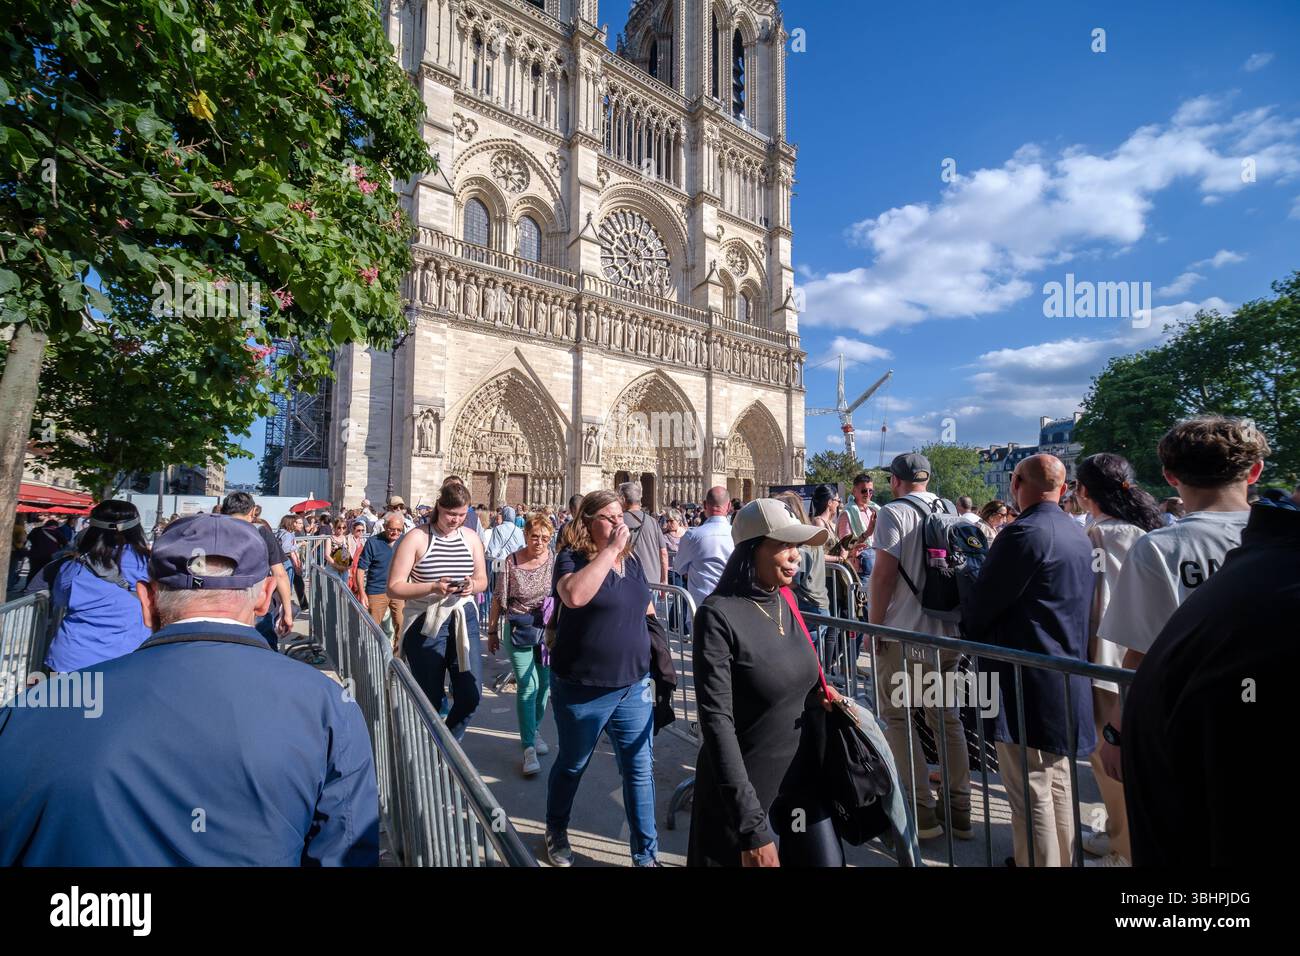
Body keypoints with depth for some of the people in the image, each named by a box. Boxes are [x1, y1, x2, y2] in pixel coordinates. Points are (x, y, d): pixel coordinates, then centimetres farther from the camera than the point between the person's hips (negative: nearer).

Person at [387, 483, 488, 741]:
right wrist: (433, 587, -24)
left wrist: (472, 585, -10)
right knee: (430, 698, 7)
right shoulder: (417, 537, -8)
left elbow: (483, 580, 14)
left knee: (471, 695, 3)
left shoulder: (471, 537, 5)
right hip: (426, 624, -3)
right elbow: (394, 588, -10)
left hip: (464, 620, 4)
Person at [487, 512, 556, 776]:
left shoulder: (556, 561, -6)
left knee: (544, 684, 14)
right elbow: (498, 599, 2)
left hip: (549, 628, 2)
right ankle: (529, 747, 5)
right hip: (518, 629, -2)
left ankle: (533, 731, 37)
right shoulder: (511, 563, -7)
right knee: (527, 686, -5)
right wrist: (492, 631, 6)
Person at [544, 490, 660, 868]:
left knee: (640, 769, 12)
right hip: (583, 688, -4)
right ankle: (556, 832, 45)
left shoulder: (631, 560, 5)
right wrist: (610, 549, -30)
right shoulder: (571, 558, -13)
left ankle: (646, 853, 30)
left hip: (633, 685, 5)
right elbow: (574, 595, -36)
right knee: (572, 765, 18)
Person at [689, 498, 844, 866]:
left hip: (803, 782, 6)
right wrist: (752, 827, -22)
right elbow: (717, 722, -22)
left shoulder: (785, 604, 0)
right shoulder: (718, 615, -21)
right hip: (744, 794, -6)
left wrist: (816, 696, -4)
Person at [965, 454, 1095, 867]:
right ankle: (1061, 860, 37)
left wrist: (973, 634, 6)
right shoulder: (1078, 535, 9)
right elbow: (1080, 605, 18)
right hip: (1065, 677, 10)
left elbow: (984, 601, -16)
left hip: (1026, 681, -9)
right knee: (1057, 784, 22)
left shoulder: (1024, 532, -20)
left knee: (1030, 794, 2)